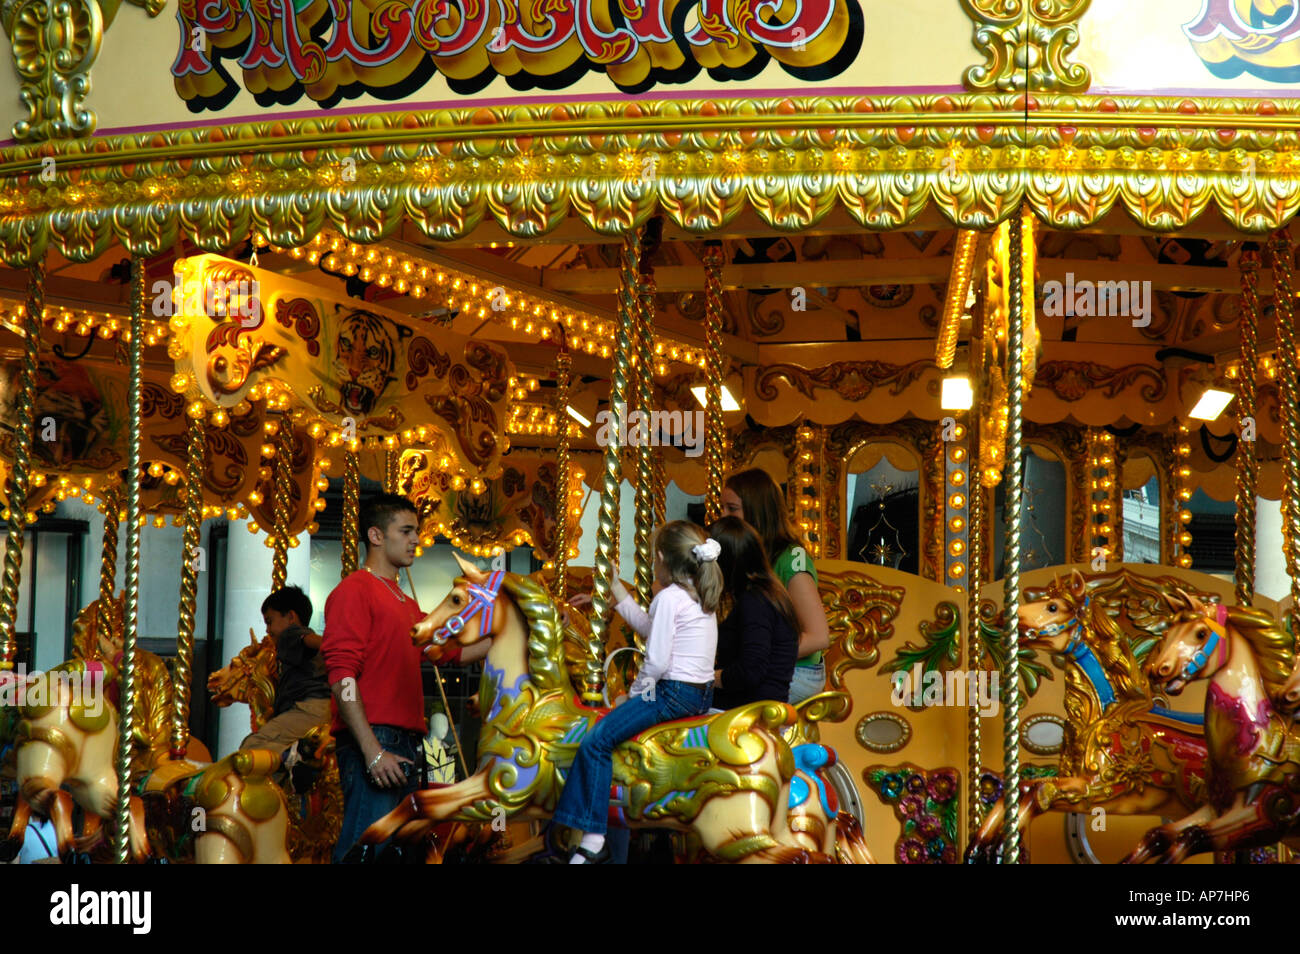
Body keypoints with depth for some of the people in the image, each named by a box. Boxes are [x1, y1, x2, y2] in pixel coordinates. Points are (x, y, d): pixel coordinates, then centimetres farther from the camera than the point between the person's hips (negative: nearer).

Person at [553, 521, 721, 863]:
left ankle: (593, 841, -18)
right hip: (701, 692, 10)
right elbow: (649, 627, 23)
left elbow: (656, 661, -19)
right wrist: (616, 588, 27)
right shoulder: (700, 594, 13)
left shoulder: (669, 597, -15)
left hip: (674, 692, -10)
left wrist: (635, 693, -4)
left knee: (596, 742, -12)